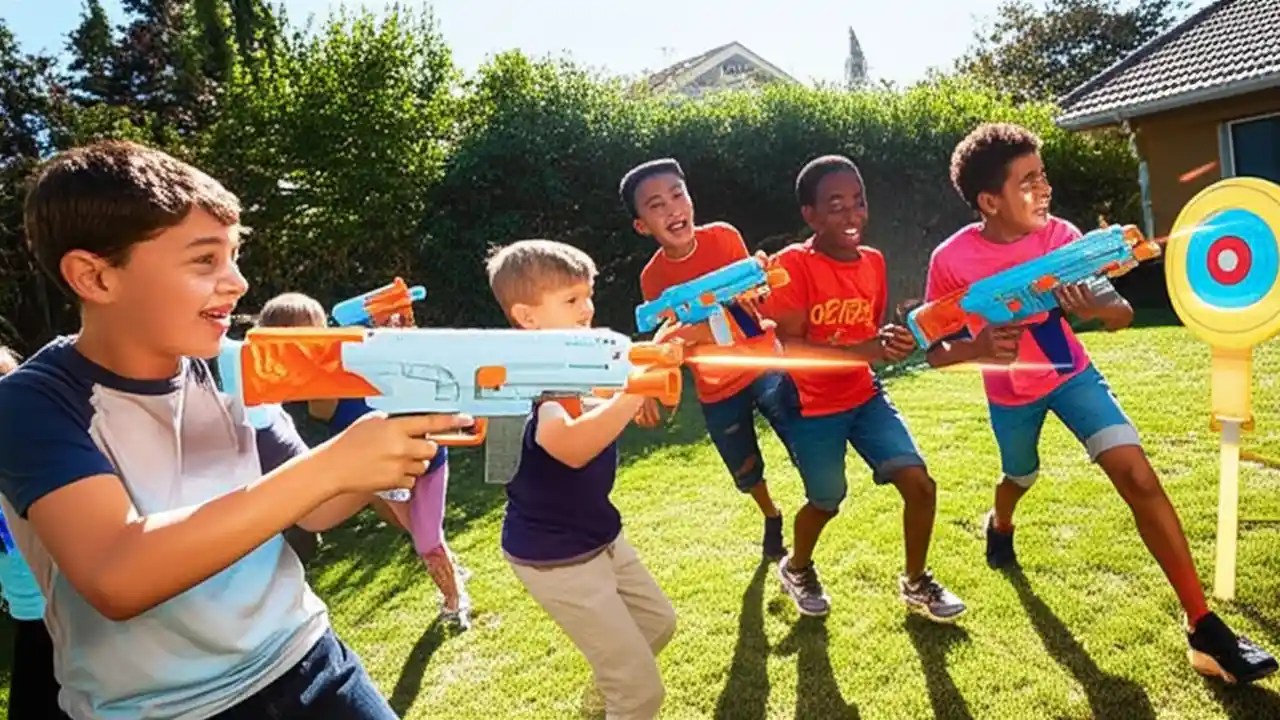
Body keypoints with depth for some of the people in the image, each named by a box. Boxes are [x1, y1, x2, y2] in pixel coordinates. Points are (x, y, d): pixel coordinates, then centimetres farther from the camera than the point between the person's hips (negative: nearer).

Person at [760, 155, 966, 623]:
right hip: (812, 407, -5)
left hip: (866, 396, 5)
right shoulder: (792, 265, -19)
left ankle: (916, 582, 25)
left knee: (920, 484, -2)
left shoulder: (873, 261, 0)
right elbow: (790, 348, -25)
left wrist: (896, 340, -10)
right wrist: (868, 351, -33)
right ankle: (796, 569, 43)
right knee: (827, 501, 10)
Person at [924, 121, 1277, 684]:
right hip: (1010, 393, 0)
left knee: (1138, 476, -15)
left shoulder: (1061, 236, -19)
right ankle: (999, 526, 60)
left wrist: (1097, 308, -39)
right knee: (1021, 479, 21)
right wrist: (977, 349, -39)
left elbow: (1123, 316, -15)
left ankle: (1202, 627, -6)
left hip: (1071, 373, 1)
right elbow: (934, 351, -17)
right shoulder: (952, 260, -24)